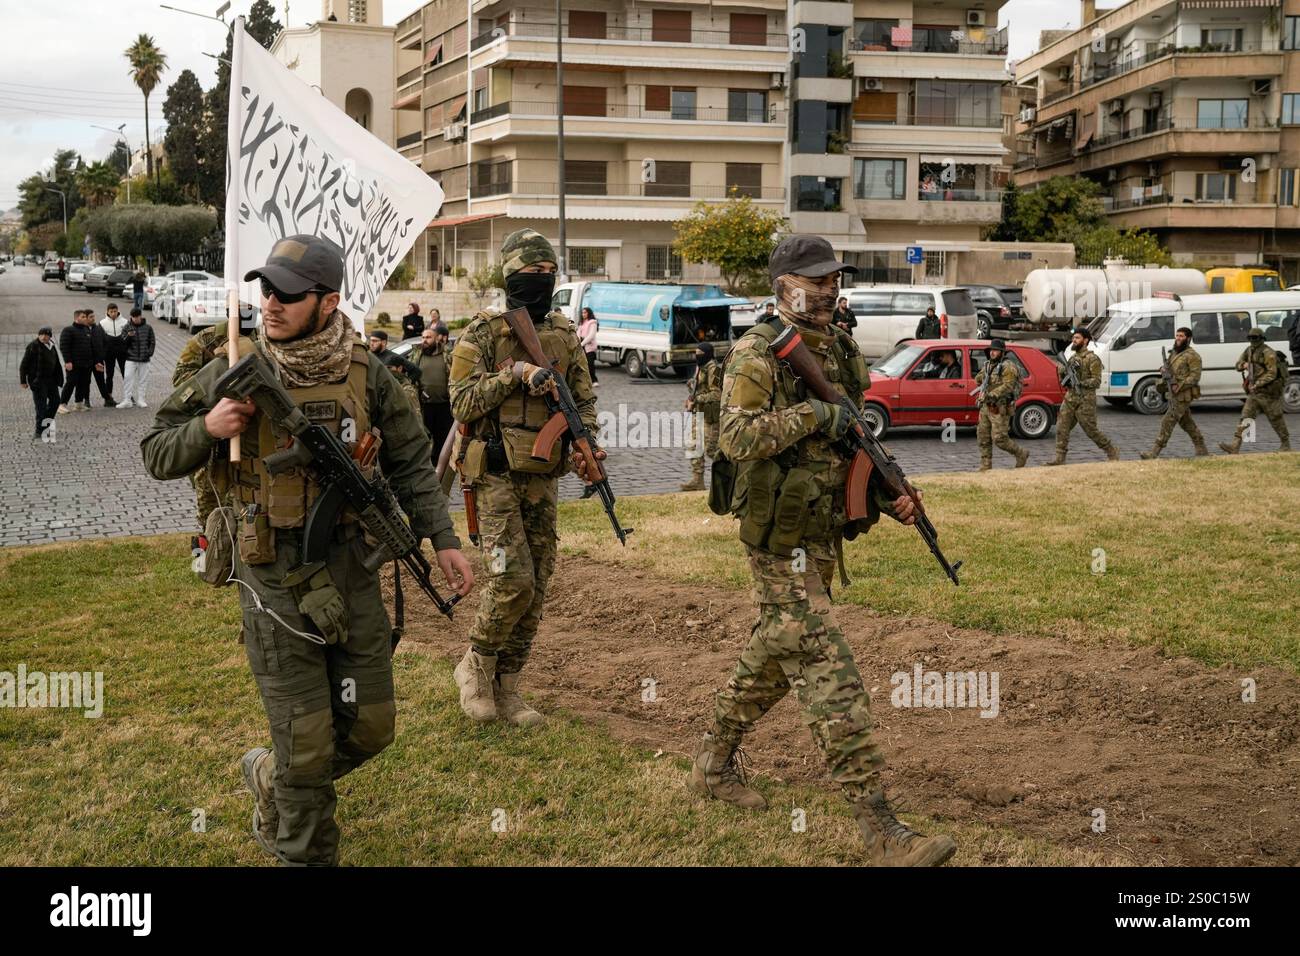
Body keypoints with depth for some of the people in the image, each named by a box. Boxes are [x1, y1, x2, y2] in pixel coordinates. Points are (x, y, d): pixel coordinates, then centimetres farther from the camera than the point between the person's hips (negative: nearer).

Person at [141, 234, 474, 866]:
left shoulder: (365, 374, -2)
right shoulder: (233, 373, -7)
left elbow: (409, 463, 9)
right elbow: (157, 455, 1)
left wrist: (444, 539, 3)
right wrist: (208, 427, -18)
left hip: (353, 573, 3)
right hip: (275, 581, -3)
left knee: (368, 729, 12)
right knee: (307, 743, 0)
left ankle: (269, 777, 40)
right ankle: (305, 856, 23)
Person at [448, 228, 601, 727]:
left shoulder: (564, 333, 9)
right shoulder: (483, 333, -6)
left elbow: (584, 399, 14)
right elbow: (462, 403, -12)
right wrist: (513, 374, -22)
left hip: (544, 478, 6)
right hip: (497, 475, -6)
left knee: (536, 587, 6)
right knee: (513, 580, -15)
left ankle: (505, 688, 17)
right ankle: (475, 666, 9)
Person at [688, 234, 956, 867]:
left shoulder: (843, 352, 12)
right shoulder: (756, 353, -13)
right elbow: (735, 439, -24)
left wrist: (887, 496, 6)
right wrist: (811, 414, -25)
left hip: (825, 535, 9)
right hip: (783, 542, -9)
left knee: (771, 660, 20)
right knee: (829, 679, -11)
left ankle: (713, 765, 38)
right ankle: (881, 831, -12)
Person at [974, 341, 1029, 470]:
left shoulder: (1008, 367, -12)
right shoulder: (988, 366, 14)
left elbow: (1008, 386, -23)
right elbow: (978, 380, 27)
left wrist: (994, 394, -32)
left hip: (1000, 409, -8)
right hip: (985, 407, 8)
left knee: (999, 439, -10)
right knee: (983, 438, 6)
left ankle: (1021, 454, 12)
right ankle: (985, 467, 11)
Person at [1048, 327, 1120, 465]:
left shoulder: (1092, 359, -8)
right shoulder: (1073, 358, 15)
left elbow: (1096, 381, -13)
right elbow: (1063, 379, 20)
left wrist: (1082, 383, -27)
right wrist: (1062, 372, -2)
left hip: (1085, 400, -7)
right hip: (1070, 398, 7)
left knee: (1091, 430, 0)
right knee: (1062, 427, -3)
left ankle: (1112, 452, 17)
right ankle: (1060, 458, -1)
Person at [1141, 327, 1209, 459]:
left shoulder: (1192, 356, -10)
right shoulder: (1174, 353, 16)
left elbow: (1195, 376, -17)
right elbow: (1167, 371, 21)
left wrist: (1179, 386, -25)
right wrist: (1162, 383, 1)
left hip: (1183, 396, -9)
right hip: (1174, 395, 9)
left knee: (1167, 423, -11)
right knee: (1187, 424, 14)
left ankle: (1154, 453, -11)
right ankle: (1202, 451, 23)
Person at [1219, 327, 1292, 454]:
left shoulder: (1268, 353, -16)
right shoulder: (1249, 350, 10)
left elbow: (1272, 373, -22)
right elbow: (1238, 365, 17)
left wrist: (1257, 384, -27)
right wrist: (1244, 365, -7)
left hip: (1268, 392, -8)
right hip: (1254, 391, 8)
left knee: (1276, 419, 4)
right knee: (1246, 417, -4)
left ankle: (1286, 445, 21)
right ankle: (1234, 446, -12)